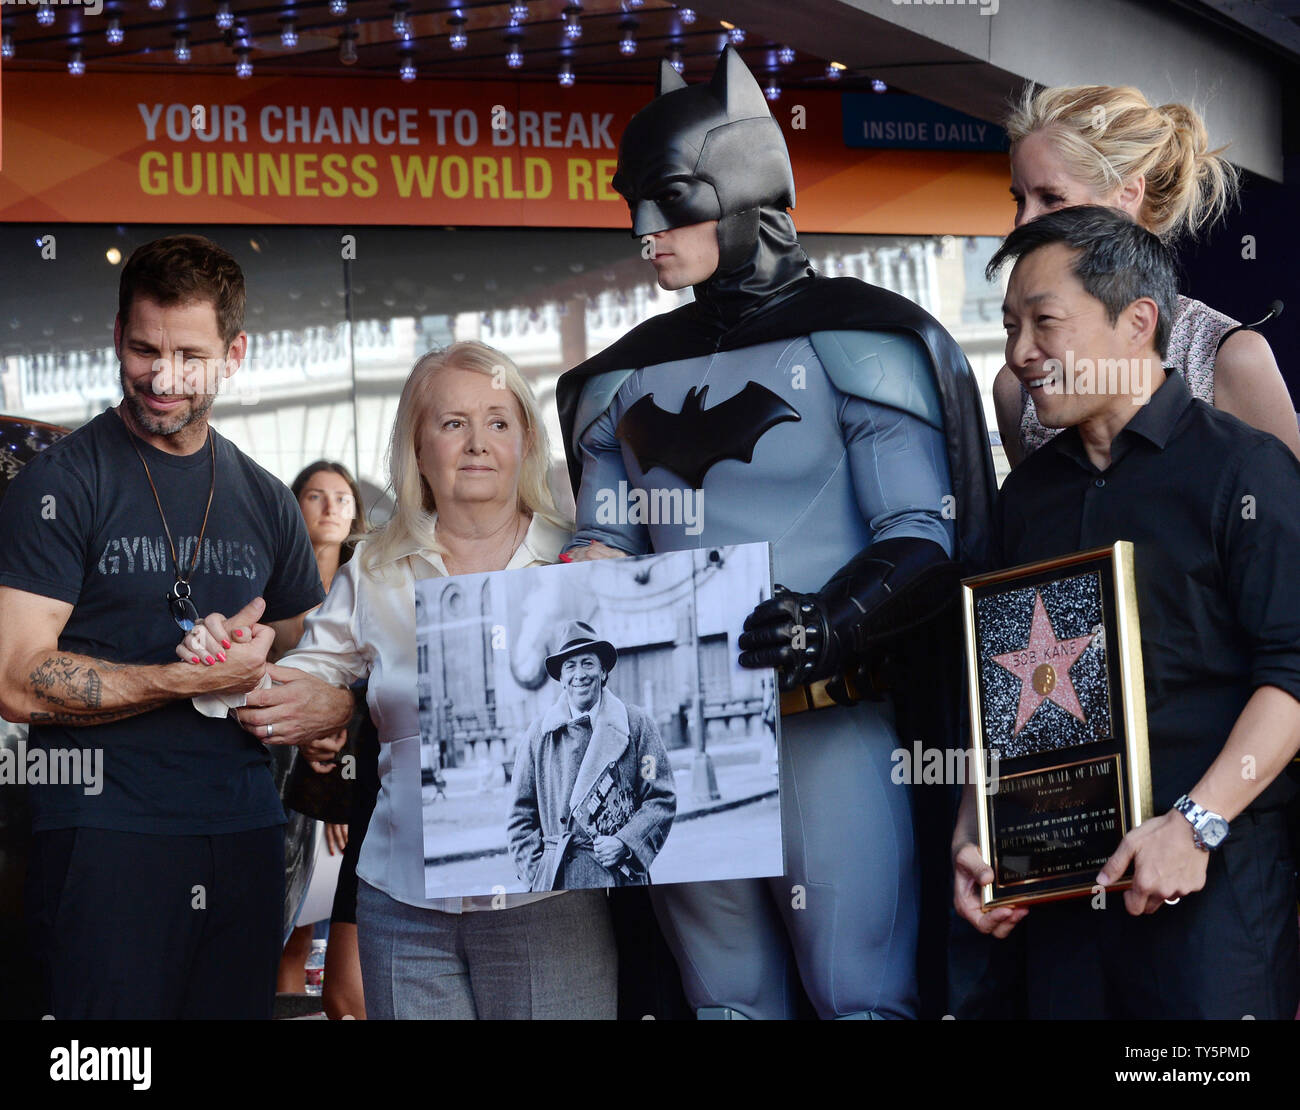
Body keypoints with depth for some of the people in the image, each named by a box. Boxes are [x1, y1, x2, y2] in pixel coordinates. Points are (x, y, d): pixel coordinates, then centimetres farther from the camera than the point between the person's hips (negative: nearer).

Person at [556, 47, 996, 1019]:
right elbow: (604, 543, 21)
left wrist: (836, 620, -27)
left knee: (860, 995, -8)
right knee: (728, 1000, 9)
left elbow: (921, 542, -8)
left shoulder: (851, 341, -3)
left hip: (827, 718, -5)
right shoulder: (629, 376, 16)